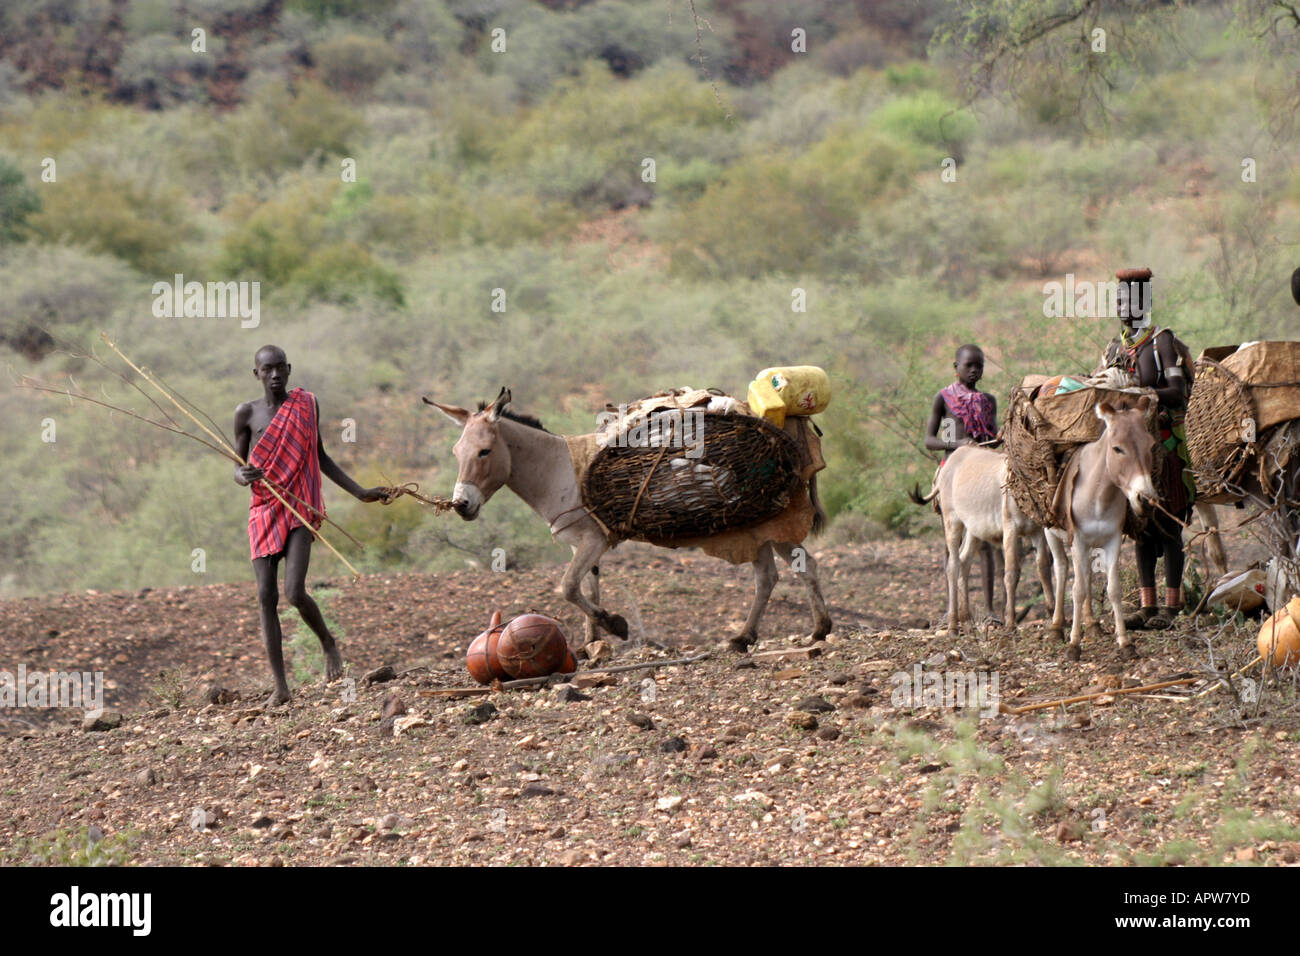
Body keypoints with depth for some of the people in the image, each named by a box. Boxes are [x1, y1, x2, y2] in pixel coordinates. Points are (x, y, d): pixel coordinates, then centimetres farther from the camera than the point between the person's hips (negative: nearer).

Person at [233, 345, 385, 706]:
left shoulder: (306, 405, 5)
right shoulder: (247, 414, 2)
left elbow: (319, 457, 15)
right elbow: (238, 466, 5)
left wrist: (360, 492, 13)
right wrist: (244, 476, -20)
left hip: (300, 511, -1)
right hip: (263, 512, 1)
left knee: (294, 592, -15)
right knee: (266, 597, -3)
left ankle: (327, 642, 17)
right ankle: (280, 686, 2)